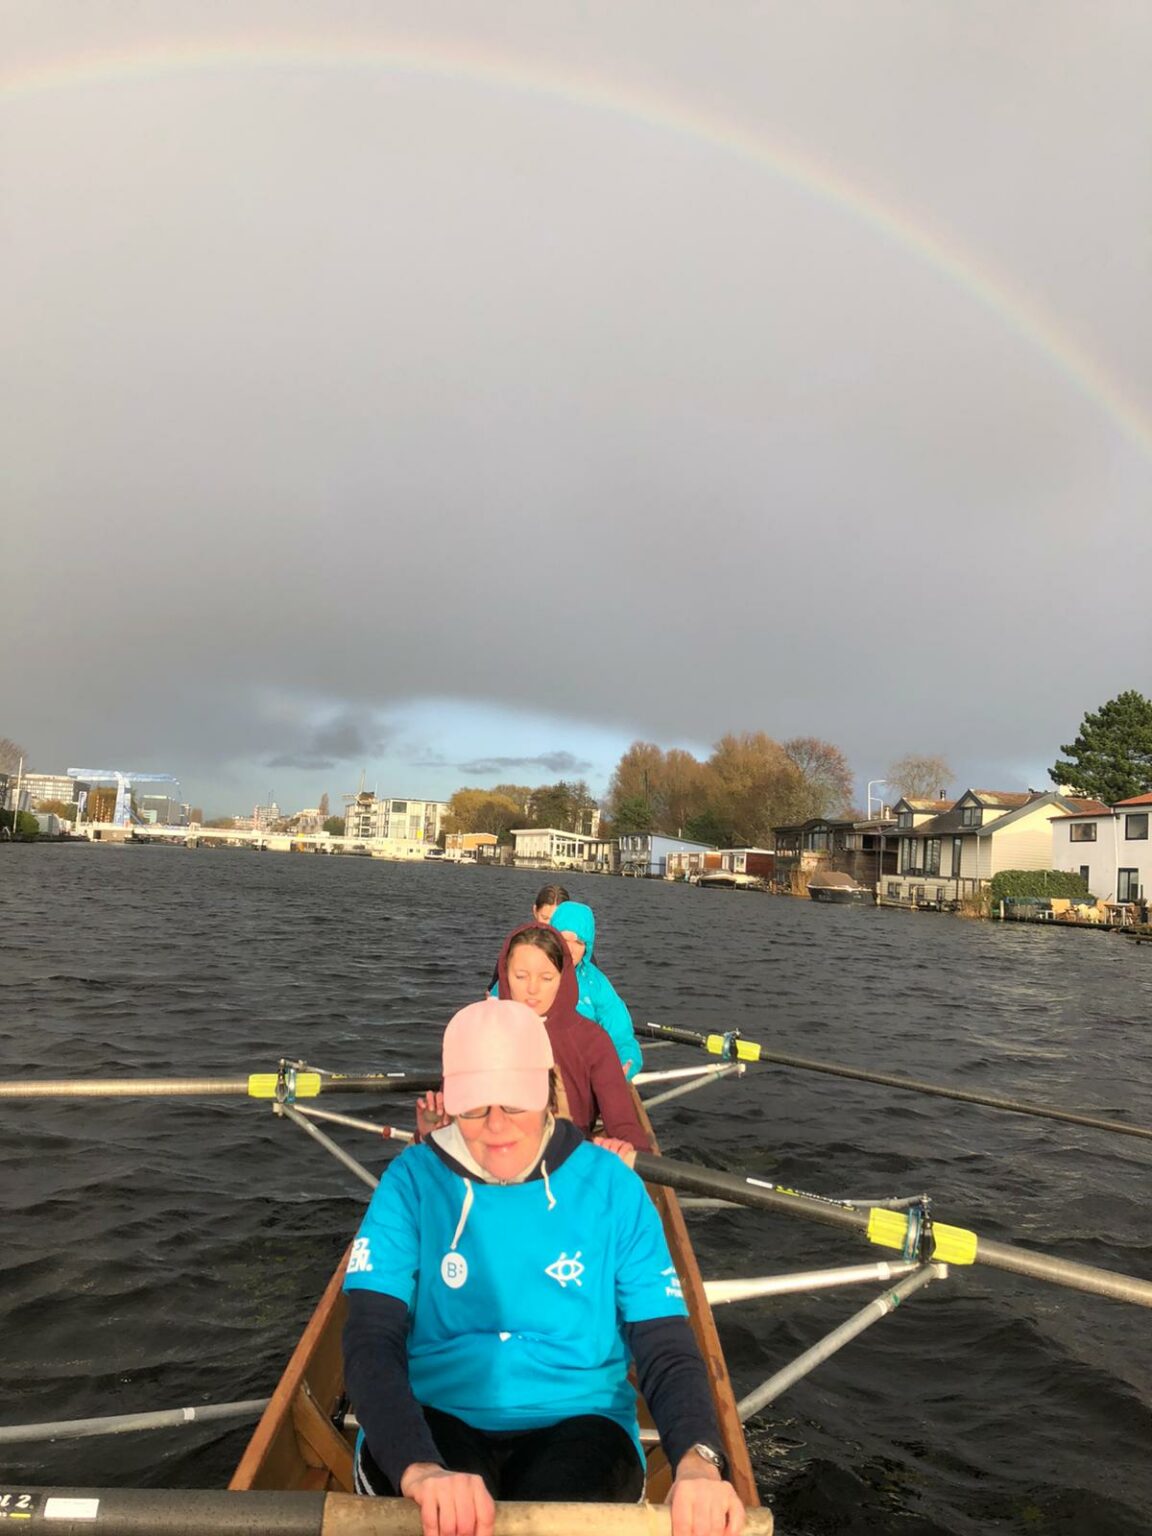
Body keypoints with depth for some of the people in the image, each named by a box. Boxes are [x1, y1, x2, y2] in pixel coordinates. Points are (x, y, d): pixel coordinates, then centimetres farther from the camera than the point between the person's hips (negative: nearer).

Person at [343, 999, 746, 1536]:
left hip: (575, 1421, 1)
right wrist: (421, 1469, -32)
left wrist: (698, 1462, -26)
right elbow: (371, 1343, -11)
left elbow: (667, 1350, -3)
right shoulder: (414, 1180, -3)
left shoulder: (612, 1187, -2)